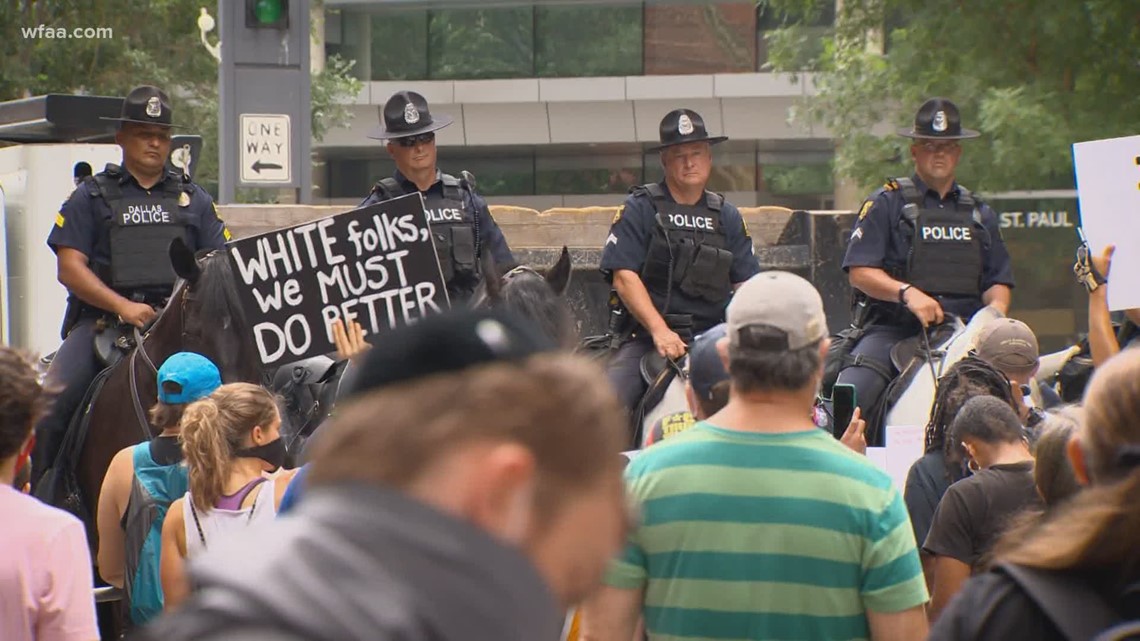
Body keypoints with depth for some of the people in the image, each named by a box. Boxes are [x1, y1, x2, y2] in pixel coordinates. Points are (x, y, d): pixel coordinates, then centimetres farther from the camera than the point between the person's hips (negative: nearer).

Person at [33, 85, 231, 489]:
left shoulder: (193, 200, 18)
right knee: (56, 399, -19)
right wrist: (123, 306, -13)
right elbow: (70, 267, 0)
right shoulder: (92, 196, 10)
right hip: (103, 319, -1)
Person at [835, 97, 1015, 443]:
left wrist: (995, 310, -3)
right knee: (851, 395, -28)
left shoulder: (979, 213, 22)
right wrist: (907, 293, -18)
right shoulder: (887, 203, 6)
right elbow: (859, 271, -3)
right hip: (893, 330, -4)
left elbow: (998, 281, 20)